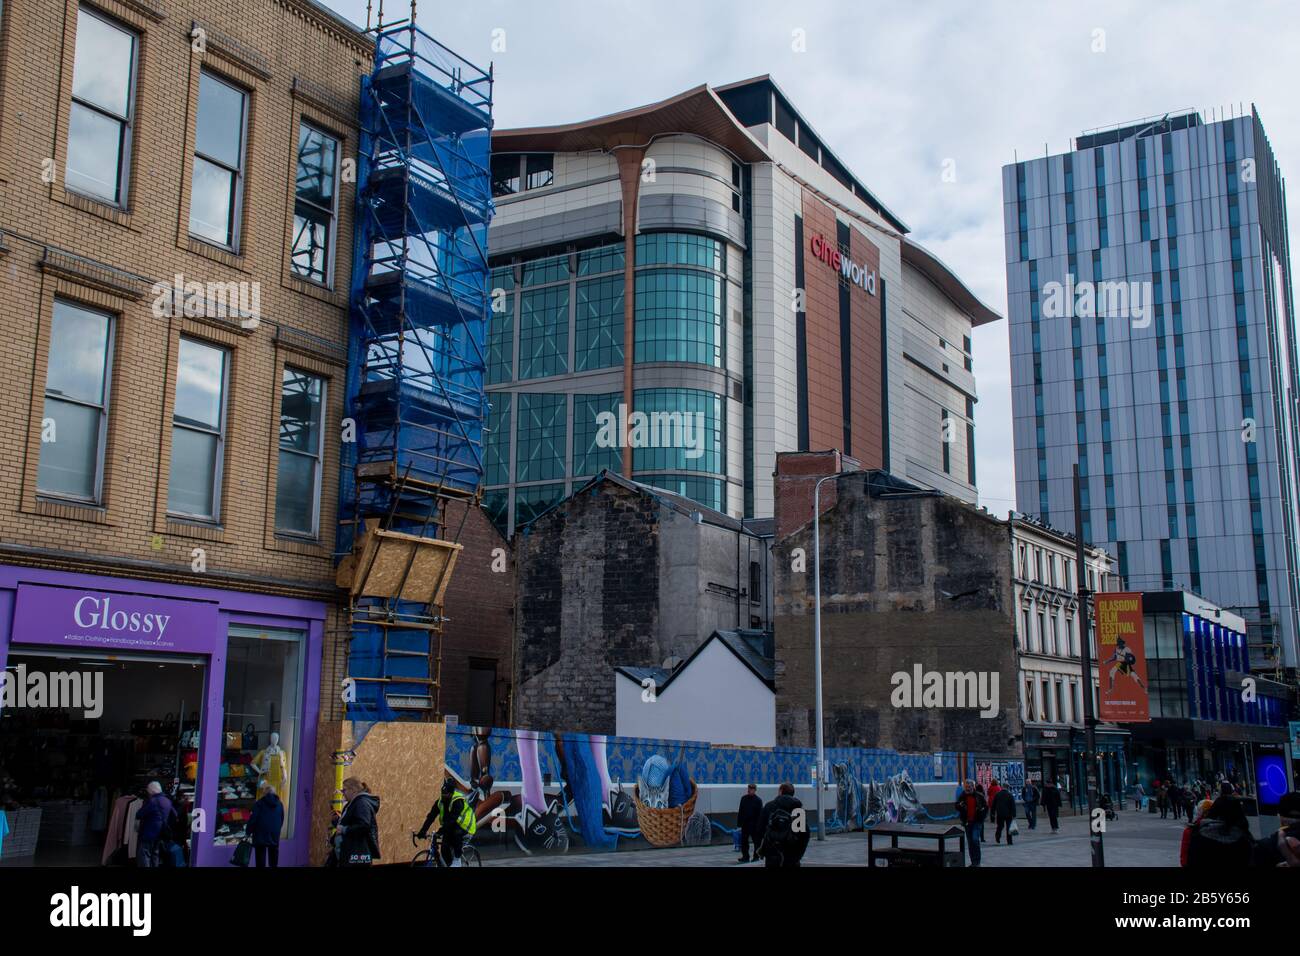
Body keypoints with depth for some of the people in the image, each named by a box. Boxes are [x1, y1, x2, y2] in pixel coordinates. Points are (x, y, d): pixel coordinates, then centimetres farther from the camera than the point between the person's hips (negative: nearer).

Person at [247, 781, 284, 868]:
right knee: (273, 862, 12)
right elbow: (282, 821, 13)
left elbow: (253, 819, -10)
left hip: (260, 836, -4)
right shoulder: (279, 804, 8)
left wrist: (249, 832, 1)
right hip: (274, 836, 4)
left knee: (261, 861, 0)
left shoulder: (259, 803, -8)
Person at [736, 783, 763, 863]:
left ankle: (756, 856, 13)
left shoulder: (758, 800, -7)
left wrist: (758, 825, -16)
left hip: (754, 824, -5)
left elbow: (760, 814, -10)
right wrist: (739, 823, 7)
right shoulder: (744, 799, 8)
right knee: (744, 841, 6)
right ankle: (745, 856, 14)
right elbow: (740, 812, 12)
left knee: (756, 841, 4)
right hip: (745, 824, 5)